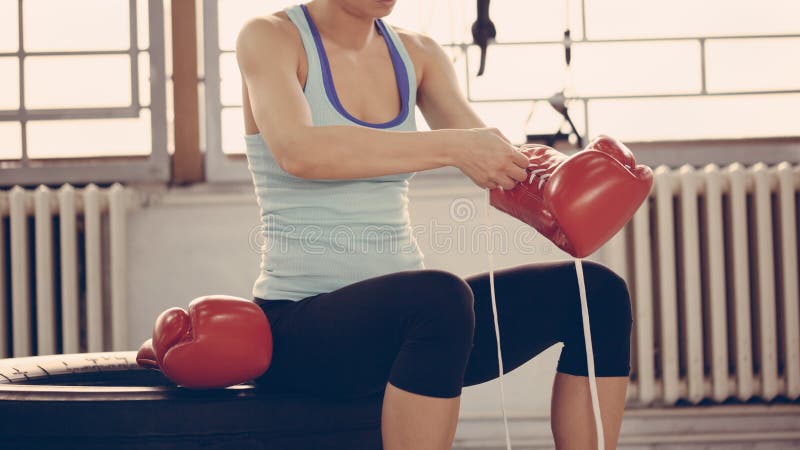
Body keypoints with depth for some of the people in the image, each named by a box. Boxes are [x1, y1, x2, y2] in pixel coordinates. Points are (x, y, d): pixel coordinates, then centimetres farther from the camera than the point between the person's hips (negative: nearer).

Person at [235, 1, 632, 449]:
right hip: (302, 321, -6)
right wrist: (451, 147, -29)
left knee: (597, 290, -8)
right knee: (441, 297, -36)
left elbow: (504, 166, 1)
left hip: (409, 315, 6)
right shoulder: (268, 38, -4)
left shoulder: (419, 54, 11)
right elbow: (298, 151, -24)